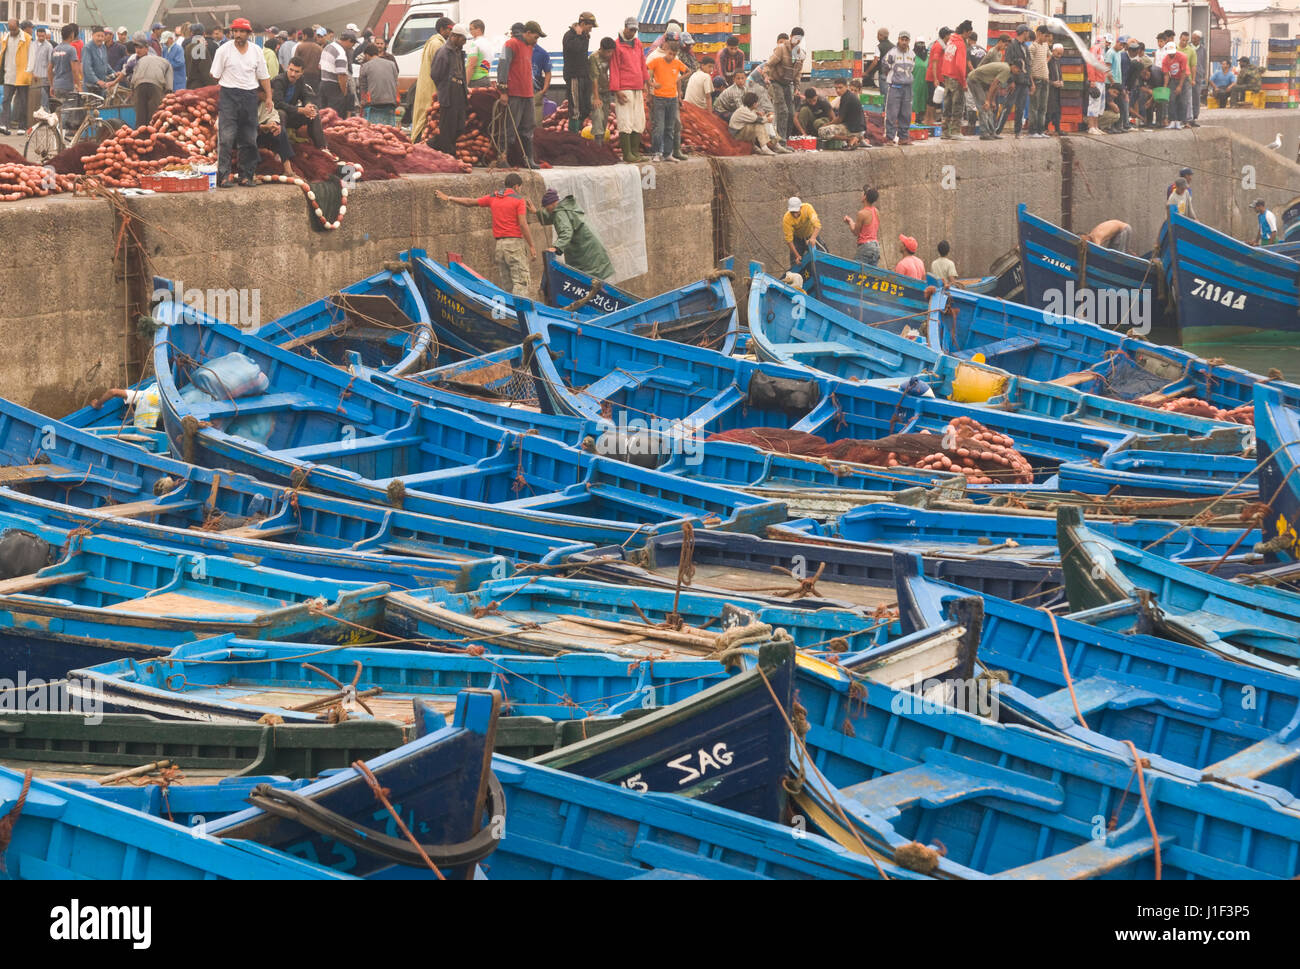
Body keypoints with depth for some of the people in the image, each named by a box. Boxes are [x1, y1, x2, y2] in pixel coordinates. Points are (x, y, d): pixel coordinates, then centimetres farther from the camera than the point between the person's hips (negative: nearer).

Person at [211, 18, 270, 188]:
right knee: (226, 137, -12)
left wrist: (269, 97, 7)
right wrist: (215, 98, -3)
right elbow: (215, 76, 0)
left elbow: (263, 77, 14)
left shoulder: (256, 51, 9)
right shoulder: (224, 50, -1)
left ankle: (246, 175, 11)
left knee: (249, 139, 4)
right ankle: (223, 176, -13)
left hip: (250, 96, 4)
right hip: (229, 94, -4)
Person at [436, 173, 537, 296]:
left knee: (506, 283, 11)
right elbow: (523, 224, -12)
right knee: (521, 281, -9)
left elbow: (470, 202, 22)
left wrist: (448, 198, 36)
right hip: (514, 242, -6)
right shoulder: (519, 200, -4)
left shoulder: (492, 198, 12)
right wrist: (531, 246, -9)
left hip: (499, 243, 6)